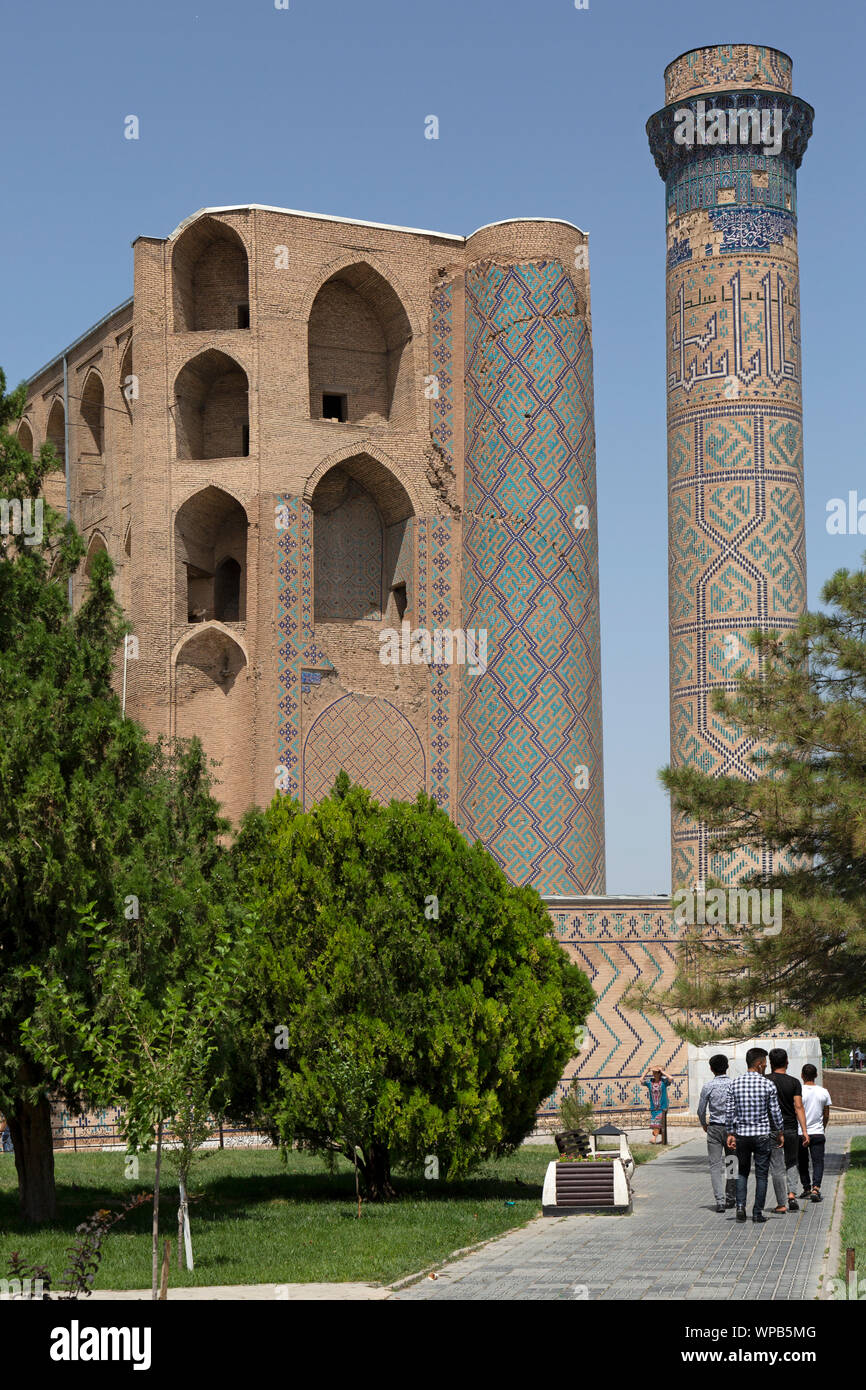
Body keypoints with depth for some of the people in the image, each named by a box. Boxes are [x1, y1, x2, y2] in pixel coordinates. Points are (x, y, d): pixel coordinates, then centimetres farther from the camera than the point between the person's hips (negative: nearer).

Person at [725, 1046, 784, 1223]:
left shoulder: (735, 1084, -1)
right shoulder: (768, 1085, -9)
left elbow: (729, 1111, 1)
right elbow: (775, 1112, -4)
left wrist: (730, 1133, 9)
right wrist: (780, 1132, 9)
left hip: (741, 1135, 3)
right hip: (762, 1135, -3)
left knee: (742, 1172, 16)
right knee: (761, 1174, 6)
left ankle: (740, 1206, 0)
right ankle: (758, 1212, 7)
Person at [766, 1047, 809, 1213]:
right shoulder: (794, 1082, -2)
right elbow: (798, 1107, -8)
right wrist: (805, 1131, -9)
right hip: (791, 1128, 1)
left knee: (777, 1168, 2)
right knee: (792, 1163, 18)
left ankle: (782, 1204, 1)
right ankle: (791, 1194, -2)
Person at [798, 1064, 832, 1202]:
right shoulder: (823, 1092, 0)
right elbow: (826, 1115, 8)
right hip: (818, 1133, 1)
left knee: (802, 1163, 15)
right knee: (818, 1162, 1)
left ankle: (806, 1188, 21)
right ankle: (816, 1188, -16)